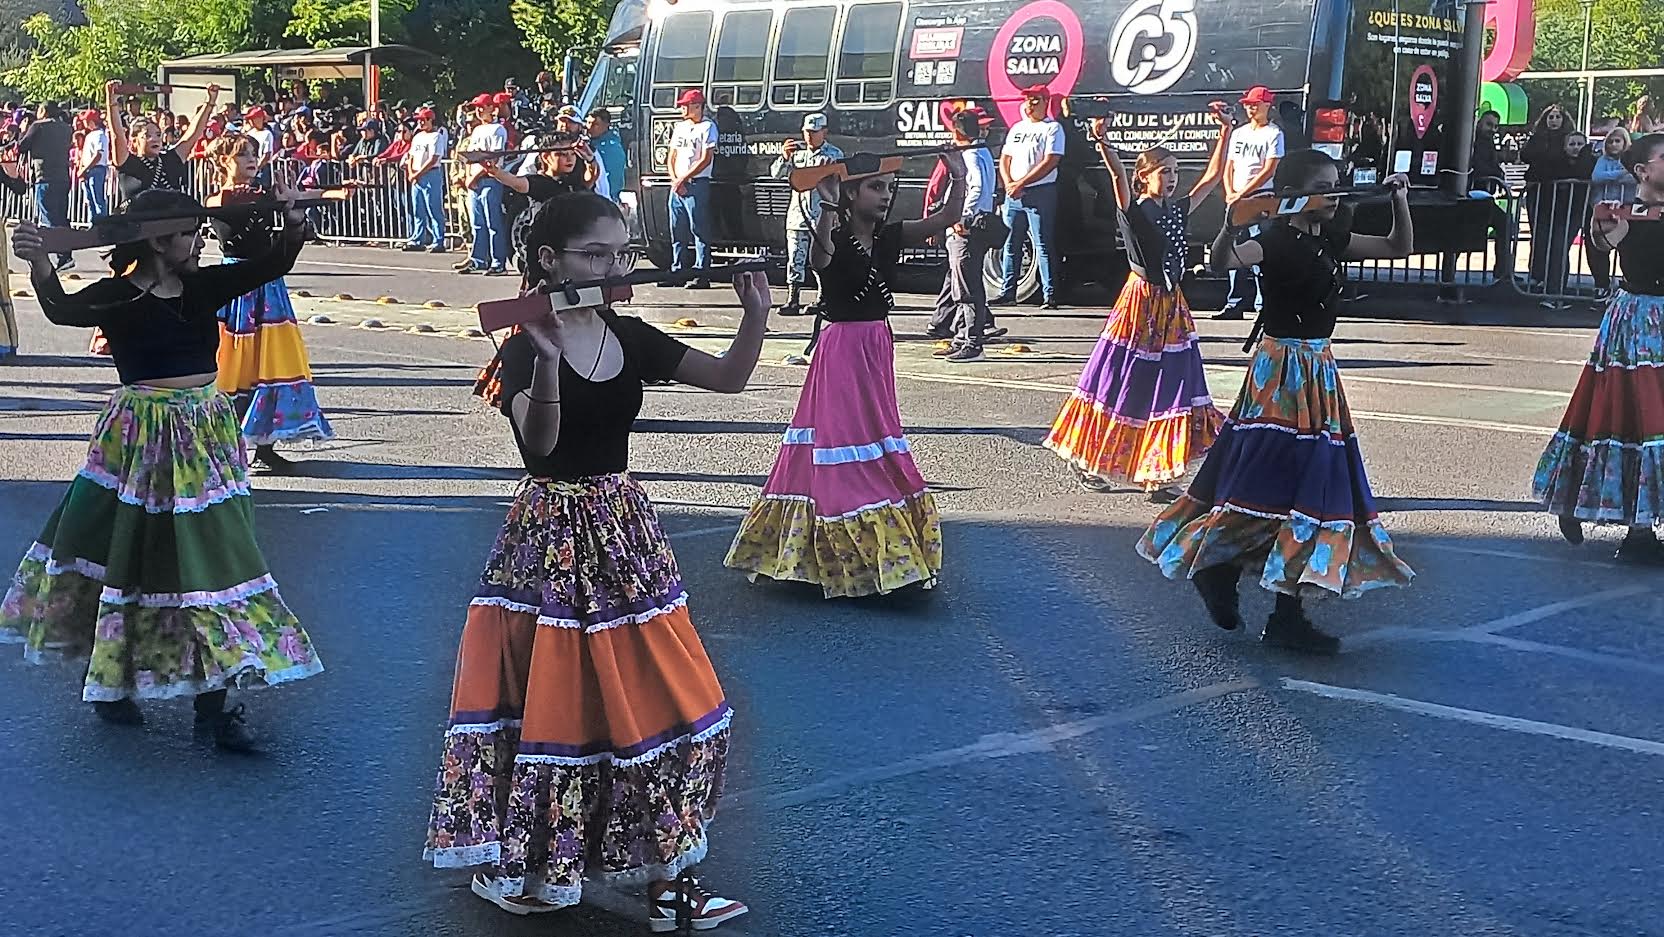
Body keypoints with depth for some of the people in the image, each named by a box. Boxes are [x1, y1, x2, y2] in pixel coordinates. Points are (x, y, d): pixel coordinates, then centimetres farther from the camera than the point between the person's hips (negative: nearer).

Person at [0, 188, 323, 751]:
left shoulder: (201, 288, 6)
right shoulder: (119, 297, -9)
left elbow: (270, 266, 5)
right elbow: (64, 310, -23)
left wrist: (293, 225, -12)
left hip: (205, 435, 5)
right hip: (143, 440, -5)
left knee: (212, 559, 3)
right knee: (130, 556, 6)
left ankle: (213, 702, 7)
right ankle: (108, 682, 27)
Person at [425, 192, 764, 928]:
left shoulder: (629, 337, 4)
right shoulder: (525, 347, -13)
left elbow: (728, 378, 0)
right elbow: (538, 441, -29)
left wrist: (755, 315, -17)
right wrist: (547, 360, -45)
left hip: (624, 531, 6)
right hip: (551, 537, -6)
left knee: (653, 696, 8)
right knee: (551, 698, 3)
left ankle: (663, 872, 21)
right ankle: (514, 867, 21)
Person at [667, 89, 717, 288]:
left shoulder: (707, 127, -3)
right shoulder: (680, 127, 18)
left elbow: (705, 159, -10)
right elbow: (672, 157, 18)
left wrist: (683, 179, -12)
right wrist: (674, 180, 1)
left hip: (697, 184, -7)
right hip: (677, 186, 7)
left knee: (699, 230, -8)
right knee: (677, 230, 8)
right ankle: (677, 270, 15)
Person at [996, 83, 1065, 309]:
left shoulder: (1053, 128, -2)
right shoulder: (1017, 128, 18)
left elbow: (1050, 163, -12)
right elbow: (1004, 160, 17)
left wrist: (1021, 183, -15)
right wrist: (1009, 185, -3)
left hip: (1040, 194, -6)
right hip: (1013, 195, 7)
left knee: (1042, 246, -8)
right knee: (1011, 245, 9)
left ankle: (1049, 295, -7)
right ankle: (1007, 292, 15)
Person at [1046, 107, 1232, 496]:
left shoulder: (1177, 212, 10)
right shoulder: (1133, 210, -8)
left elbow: (1214, 176, 15)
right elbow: (1119, 175, -27)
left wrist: (1225, 132, 9)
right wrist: (1102, 144, -44)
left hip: (1172, 306, 6)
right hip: (1140, 303, -6)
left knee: (1170, 388, 3)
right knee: (1124, 384, 2)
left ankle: (1155, 475, 8)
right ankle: (1086, 461, 17)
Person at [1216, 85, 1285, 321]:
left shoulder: (1274, 134, -1)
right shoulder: (1239, 133, 18)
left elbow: (1269, 171, -9)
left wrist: (1243, 194, -13)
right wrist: (1230, 193, 0)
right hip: (1235, 199, 6)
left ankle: (1263, 305, -10)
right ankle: (1235, 304, 10)